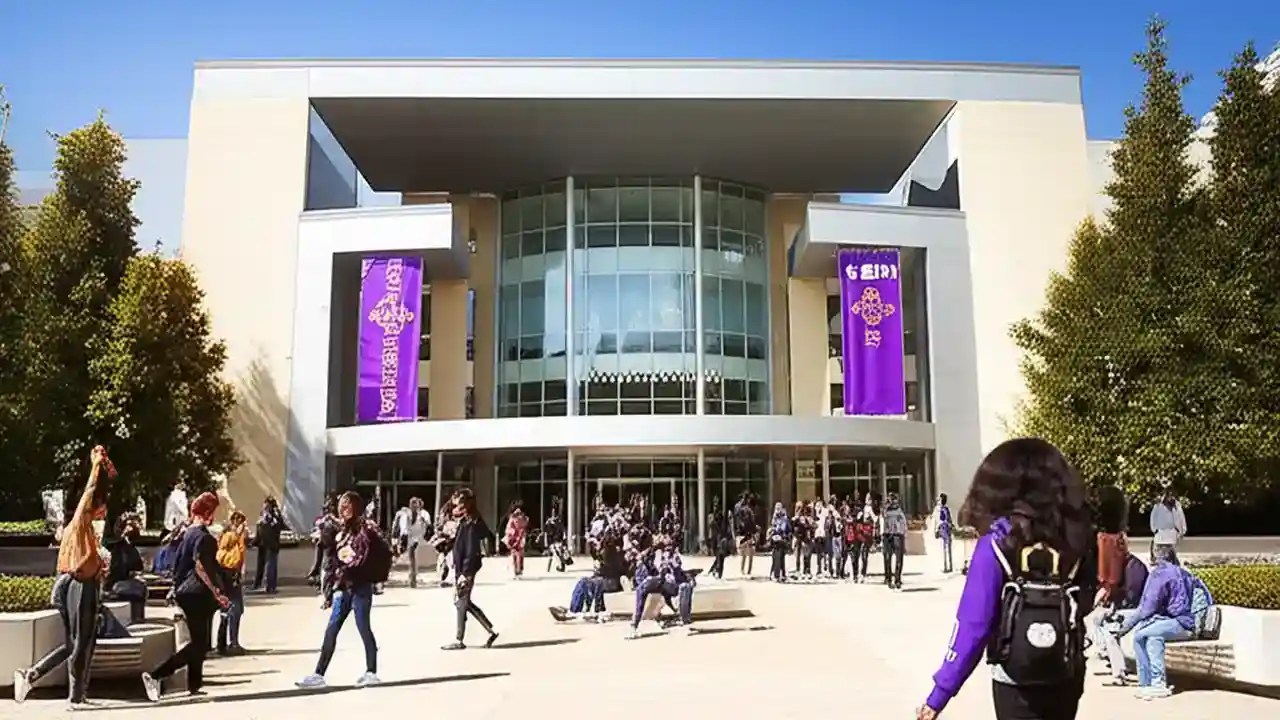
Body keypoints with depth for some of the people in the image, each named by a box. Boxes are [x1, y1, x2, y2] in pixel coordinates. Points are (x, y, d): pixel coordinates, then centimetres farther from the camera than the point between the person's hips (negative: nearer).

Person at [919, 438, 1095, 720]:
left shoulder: (998, 542, -15)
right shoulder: (1076, 534, -3)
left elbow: (973, 622, -18)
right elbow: (1084, 602, 7)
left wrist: (939, 694, -16)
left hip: (1017, 681, -4)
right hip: (1067, 675, 4)